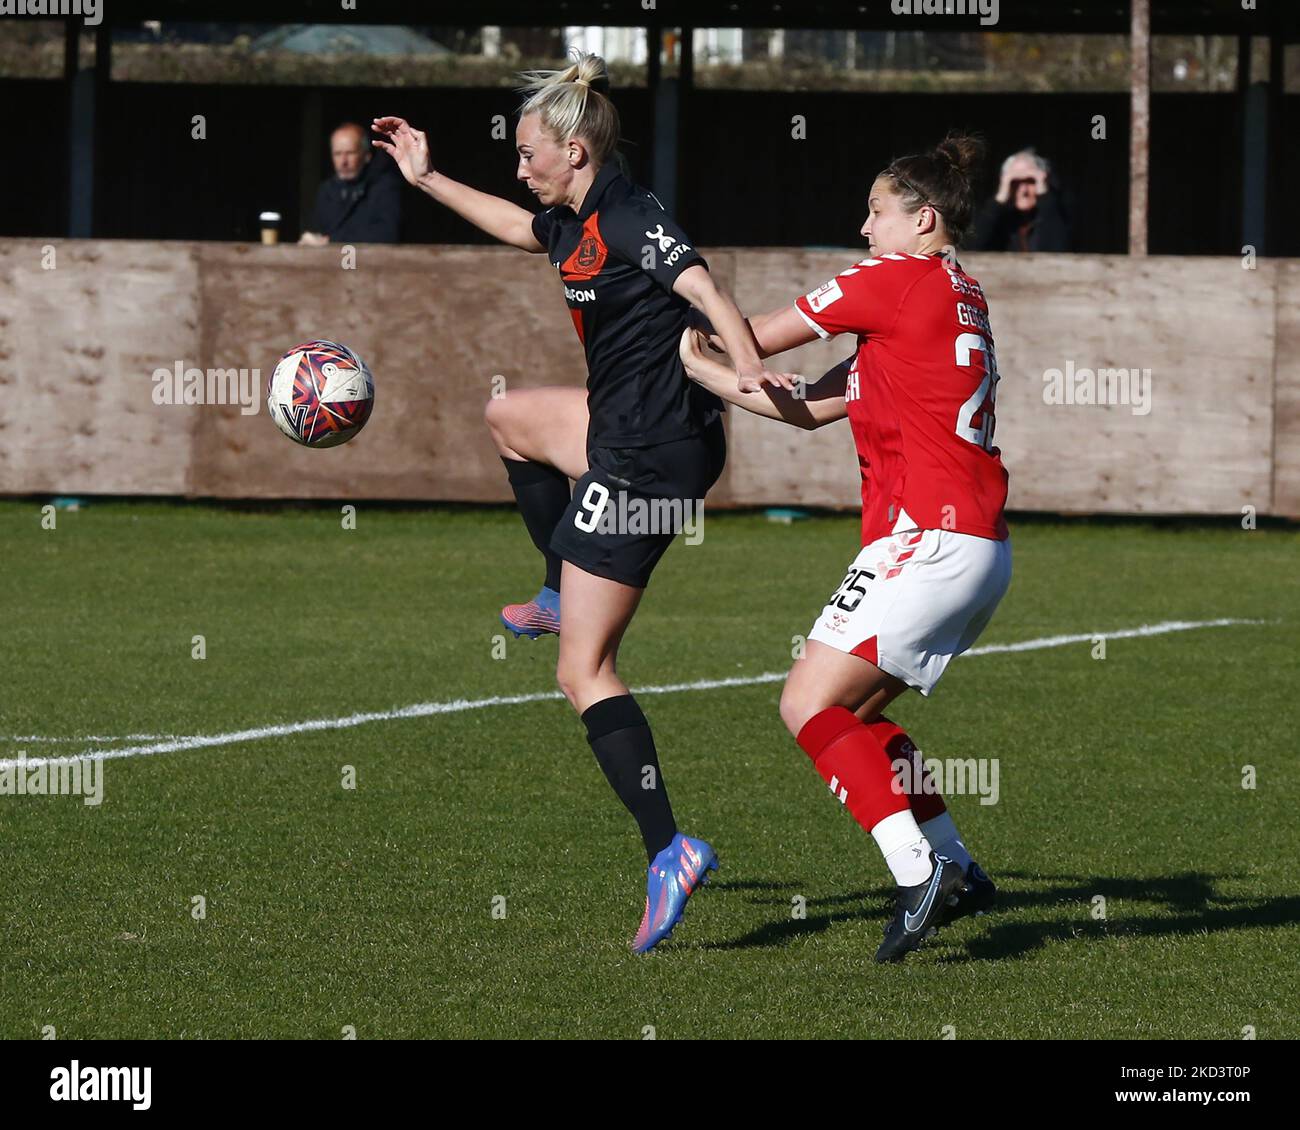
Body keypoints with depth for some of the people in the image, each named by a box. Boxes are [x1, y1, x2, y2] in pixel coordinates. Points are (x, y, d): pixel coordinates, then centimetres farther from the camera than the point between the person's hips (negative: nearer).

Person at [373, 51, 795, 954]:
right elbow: (517, 226, 33)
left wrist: (750, 368, -49)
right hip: (624, 429, 10)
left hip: (647, 456, -10)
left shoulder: (628, 220, -18)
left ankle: (668, 850, -16)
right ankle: (564, 596, 38)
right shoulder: (576, 222, 11)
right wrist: (428, 180, 37)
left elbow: (705, 288, -32)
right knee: (511, 417, 36)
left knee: (583, 672, -8)